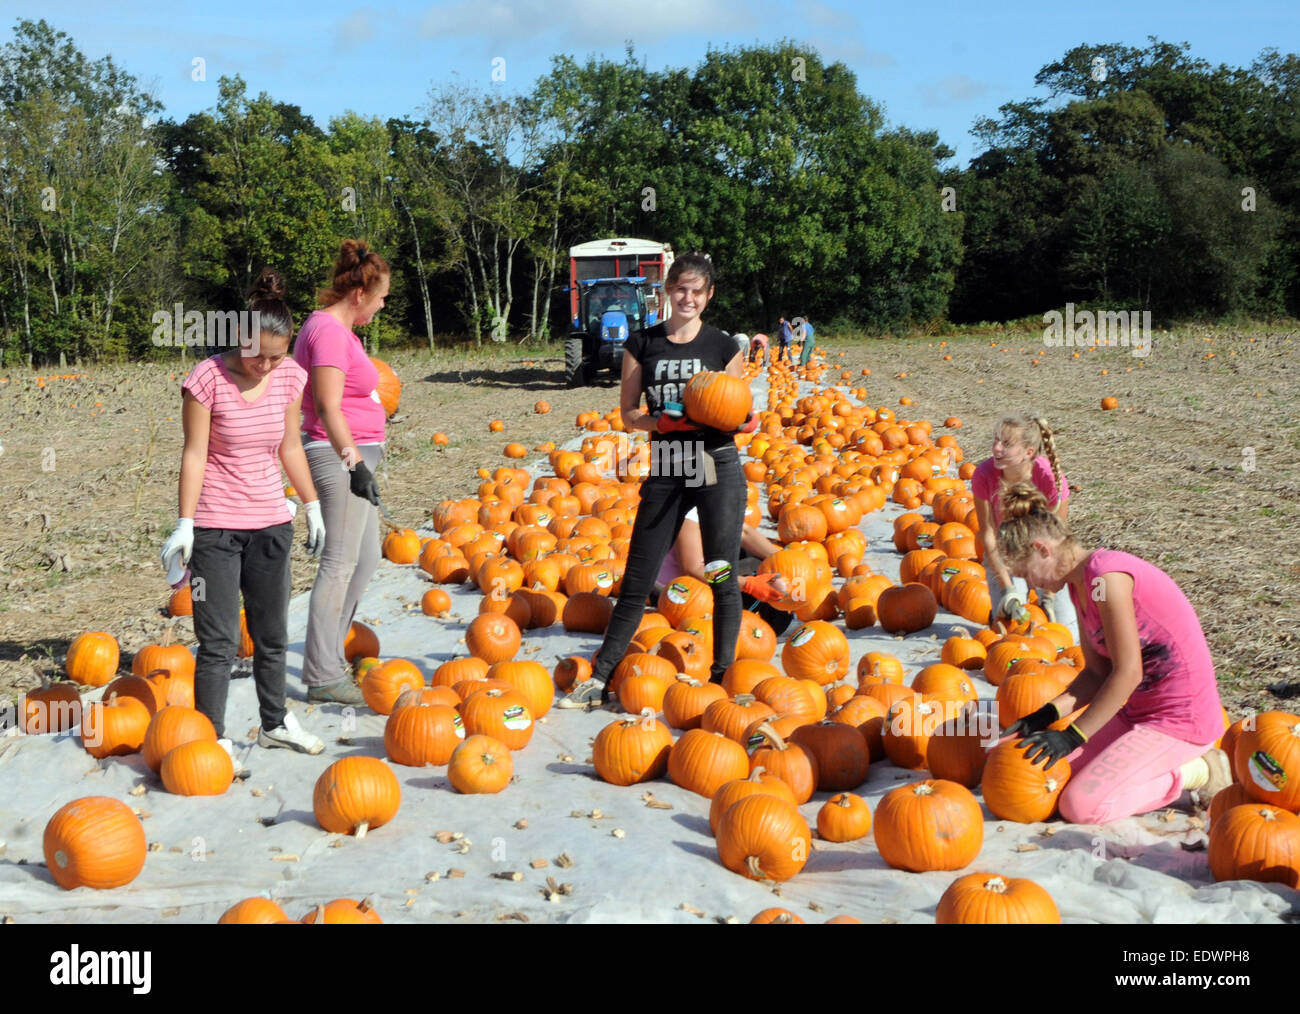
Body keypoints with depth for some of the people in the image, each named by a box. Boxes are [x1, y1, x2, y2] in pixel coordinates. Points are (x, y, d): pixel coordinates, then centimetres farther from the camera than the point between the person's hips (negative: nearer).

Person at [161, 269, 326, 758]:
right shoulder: (208, 379, -14)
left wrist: (313, 507, 14)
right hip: (215, 525, -5)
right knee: (218, 640, -3)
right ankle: (213, 737, 7)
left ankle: (275, 722, 32)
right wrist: (184, 524, -13)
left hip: (271, 521, 5)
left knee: (272, 633, 16)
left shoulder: (290, 377, -1)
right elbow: (194, 454, -12)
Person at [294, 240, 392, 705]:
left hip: (354, 454, 11)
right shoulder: (330, 331, -16)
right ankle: (323, 677, -2)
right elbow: (328, 407, -21)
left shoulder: (335, 327, 16)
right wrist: (356, 462, -22)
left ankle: (329, 653, 25)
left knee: (365, 558, 16)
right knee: (340, 564, -7)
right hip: (342, 456, -11)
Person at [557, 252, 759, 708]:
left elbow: (741, 416, 7)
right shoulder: (642, 345, 5)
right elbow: (629, 414, 4)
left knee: (723, 581, 3)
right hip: (665, 472, 1)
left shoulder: (724, 346, 3)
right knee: (636, 582, 5)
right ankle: (599, 679, 14)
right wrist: (663, 421, -15)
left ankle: (722, 677, 16)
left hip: (718, 470, -1)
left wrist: (743, 419, -16)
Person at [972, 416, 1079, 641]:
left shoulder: (1050, 477, -28)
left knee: (1067, 634, -7)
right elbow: (989, 535, -18)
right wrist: (1008, 590, -22)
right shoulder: (984, 474, -24)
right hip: (1003, 558, 0)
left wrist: (1049, 595, -21)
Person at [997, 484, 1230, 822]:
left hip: (1180, 719, -10)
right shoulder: (1080, 582, 8)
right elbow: (1096, 672, 9)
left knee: (1080, 805, -16)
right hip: (1139, 711, 10)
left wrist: (1073, 735, -18)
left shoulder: (1106, 574, -22)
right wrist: (1046, 715, -3)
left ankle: (1197, 773, 0)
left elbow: (1127, 672, -22)